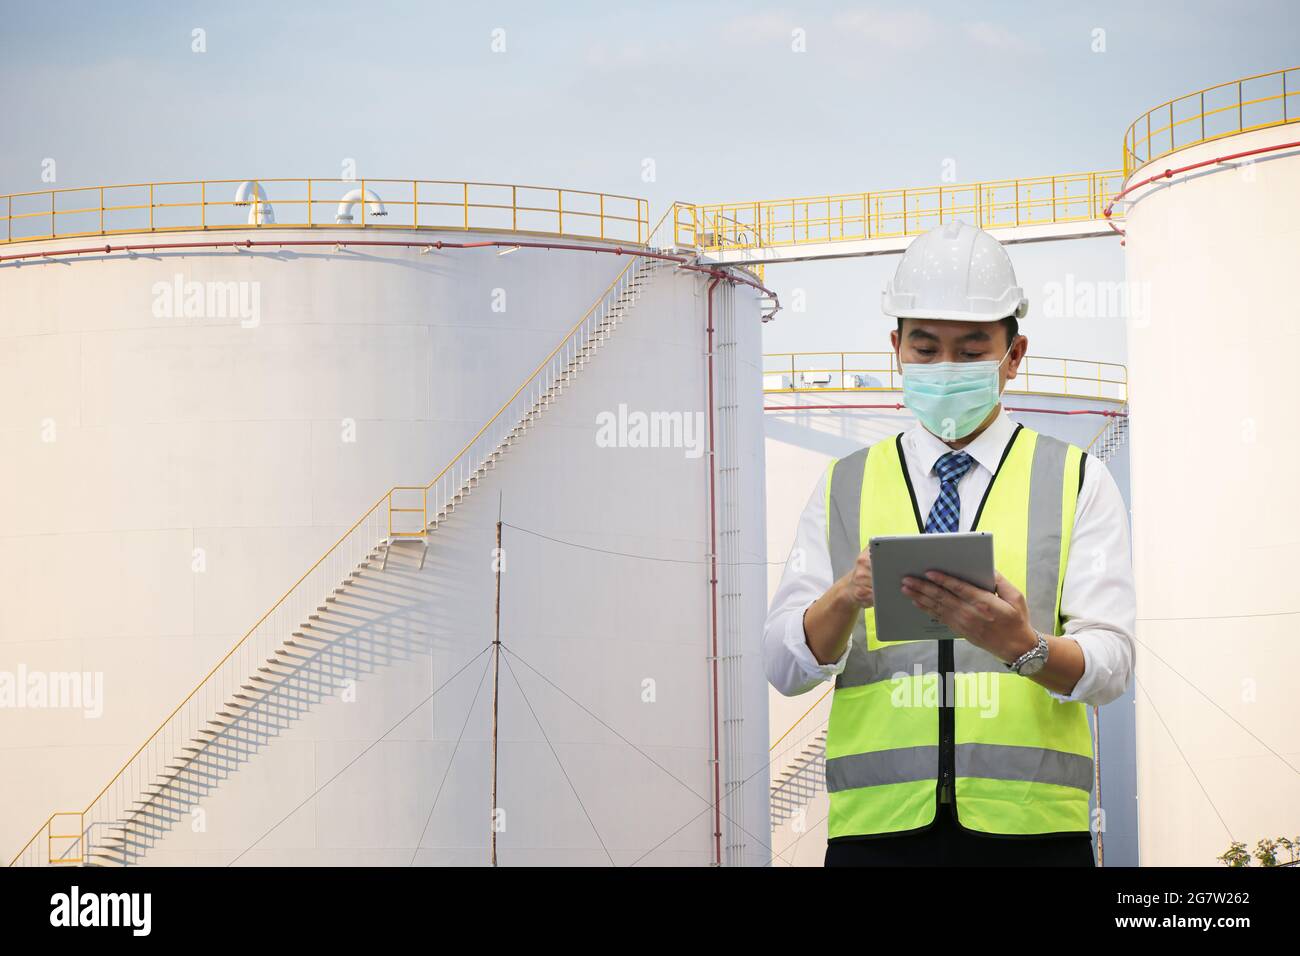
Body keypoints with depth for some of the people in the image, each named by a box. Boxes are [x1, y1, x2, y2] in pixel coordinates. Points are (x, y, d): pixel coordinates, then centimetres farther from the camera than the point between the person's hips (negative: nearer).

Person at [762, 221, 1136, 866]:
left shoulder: (1078, 482, 8)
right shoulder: (843, 489, 12)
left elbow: (1110, 665, -4)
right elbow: (783, 665, 2)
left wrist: (1021, 644, -25)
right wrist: (849, 595, -19)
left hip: (1030, 832, -1)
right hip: (877, 829, 1)